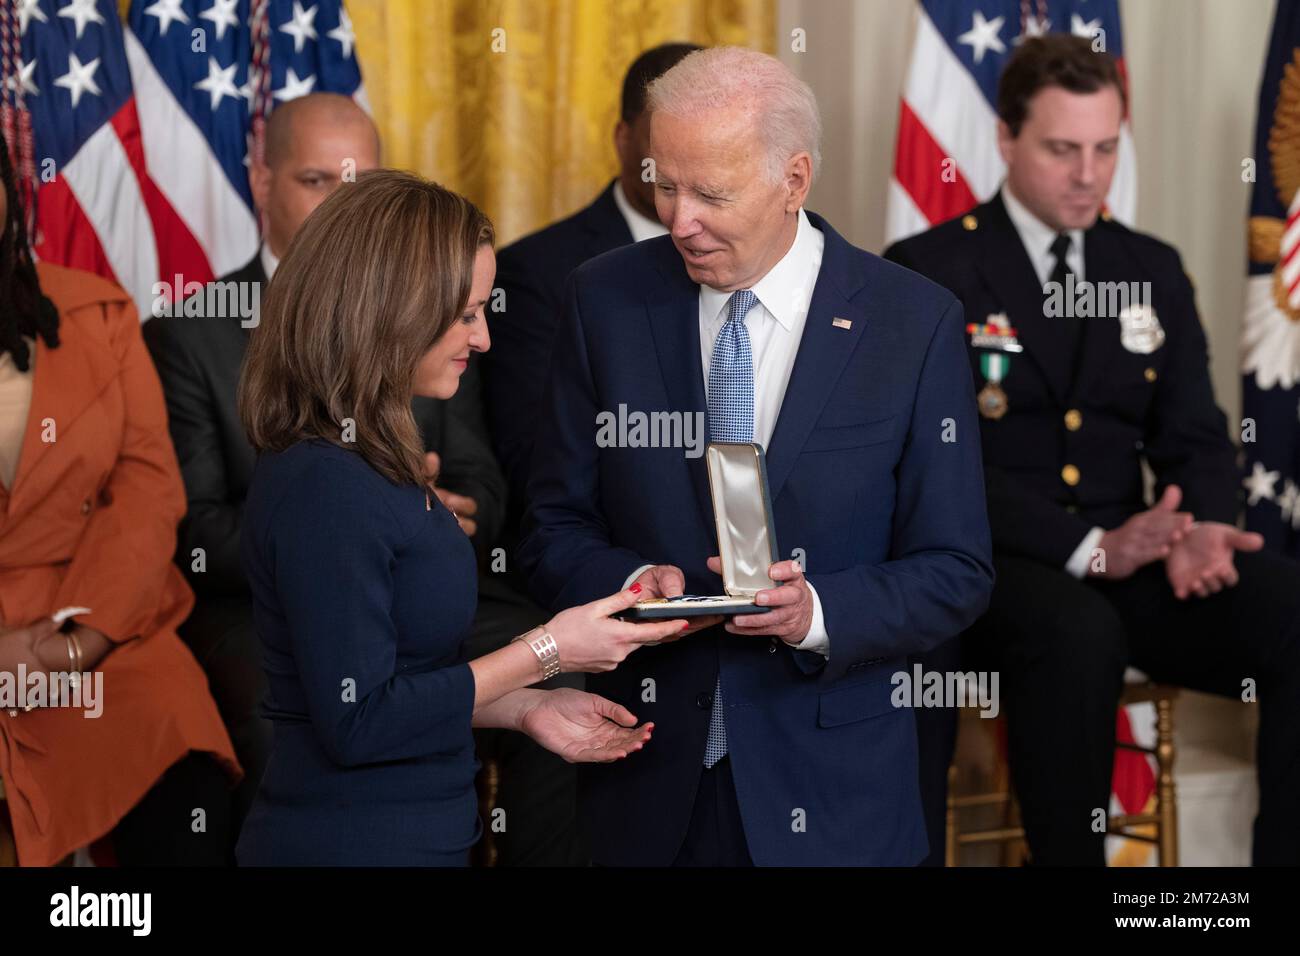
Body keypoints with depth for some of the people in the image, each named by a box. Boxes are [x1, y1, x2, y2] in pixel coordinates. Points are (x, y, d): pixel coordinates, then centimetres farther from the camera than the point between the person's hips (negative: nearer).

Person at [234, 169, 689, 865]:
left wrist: (524, 709, 5)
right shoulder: (323, 488, -21)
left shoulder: (361, 463, 8)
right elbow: (356, 721, -22)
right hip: (349, 841, -9)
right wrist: (545, 651, -16)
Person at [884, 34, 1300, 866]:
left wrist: (1199, 531, -13)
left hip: (1131, 558, 5)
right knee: (1079, 632, -39)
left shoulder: (1152, 272, 15)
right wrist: (1090, 547, -23)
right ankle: (1071, 858, -22)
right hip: (986, 563, -5)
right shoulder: (927, 273, -2)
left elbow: (1195, 440, 12)